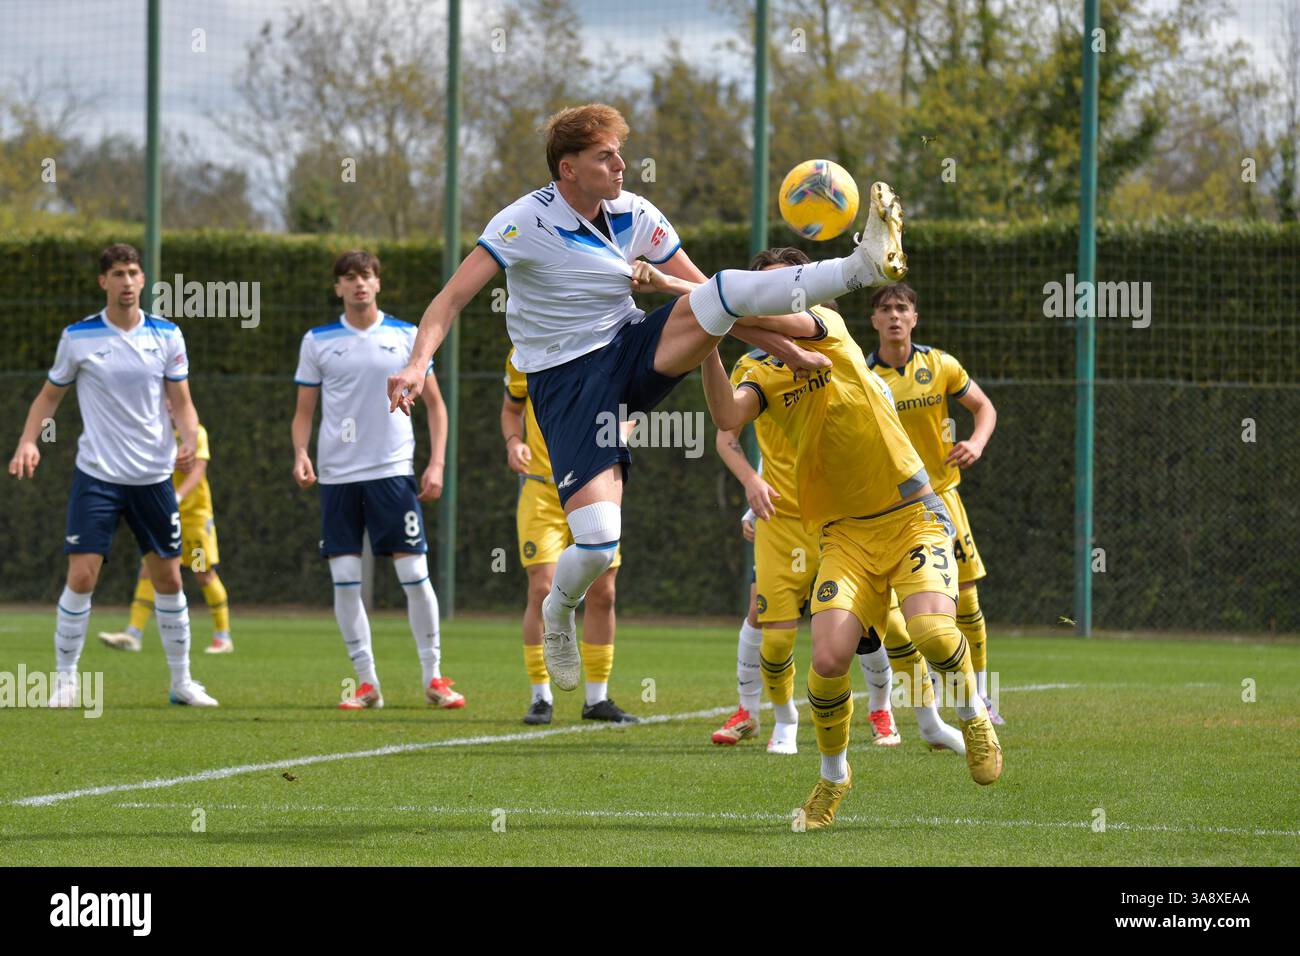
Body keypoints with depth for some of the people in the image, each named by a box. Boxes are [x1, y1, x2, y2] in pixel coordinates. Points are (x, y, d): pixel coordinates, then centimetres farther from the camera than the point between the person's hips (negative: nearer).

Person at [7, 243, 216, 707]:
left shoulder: (166, 335, 1)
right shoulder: (78, 337, -3)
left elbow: (182, 403, 5)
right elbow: (49, 395, 7)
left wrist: (188, 441, -16)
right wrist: (28, 441, -10)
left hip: (153, 476, 2)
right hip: (96, 475, -2)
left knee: (168, 579, 7)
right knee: (81, 576, -12)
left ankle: (181, 681, 19)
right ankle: (65, 679, 0)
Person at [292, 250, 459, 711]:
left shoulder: (406, 336, 4)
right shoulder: (318, 342, 6)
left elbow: (434, 403, 10)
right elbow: (304, 411, 10)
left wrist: (436, 463, 0)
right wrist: (300, 454, -8)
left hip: (393, 469, -1)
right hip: (338, 474, 1)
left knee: (414, 574, -6)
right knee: (344, 579, -2)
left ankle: (433, 676, 5)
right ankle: (366, 682, 6)